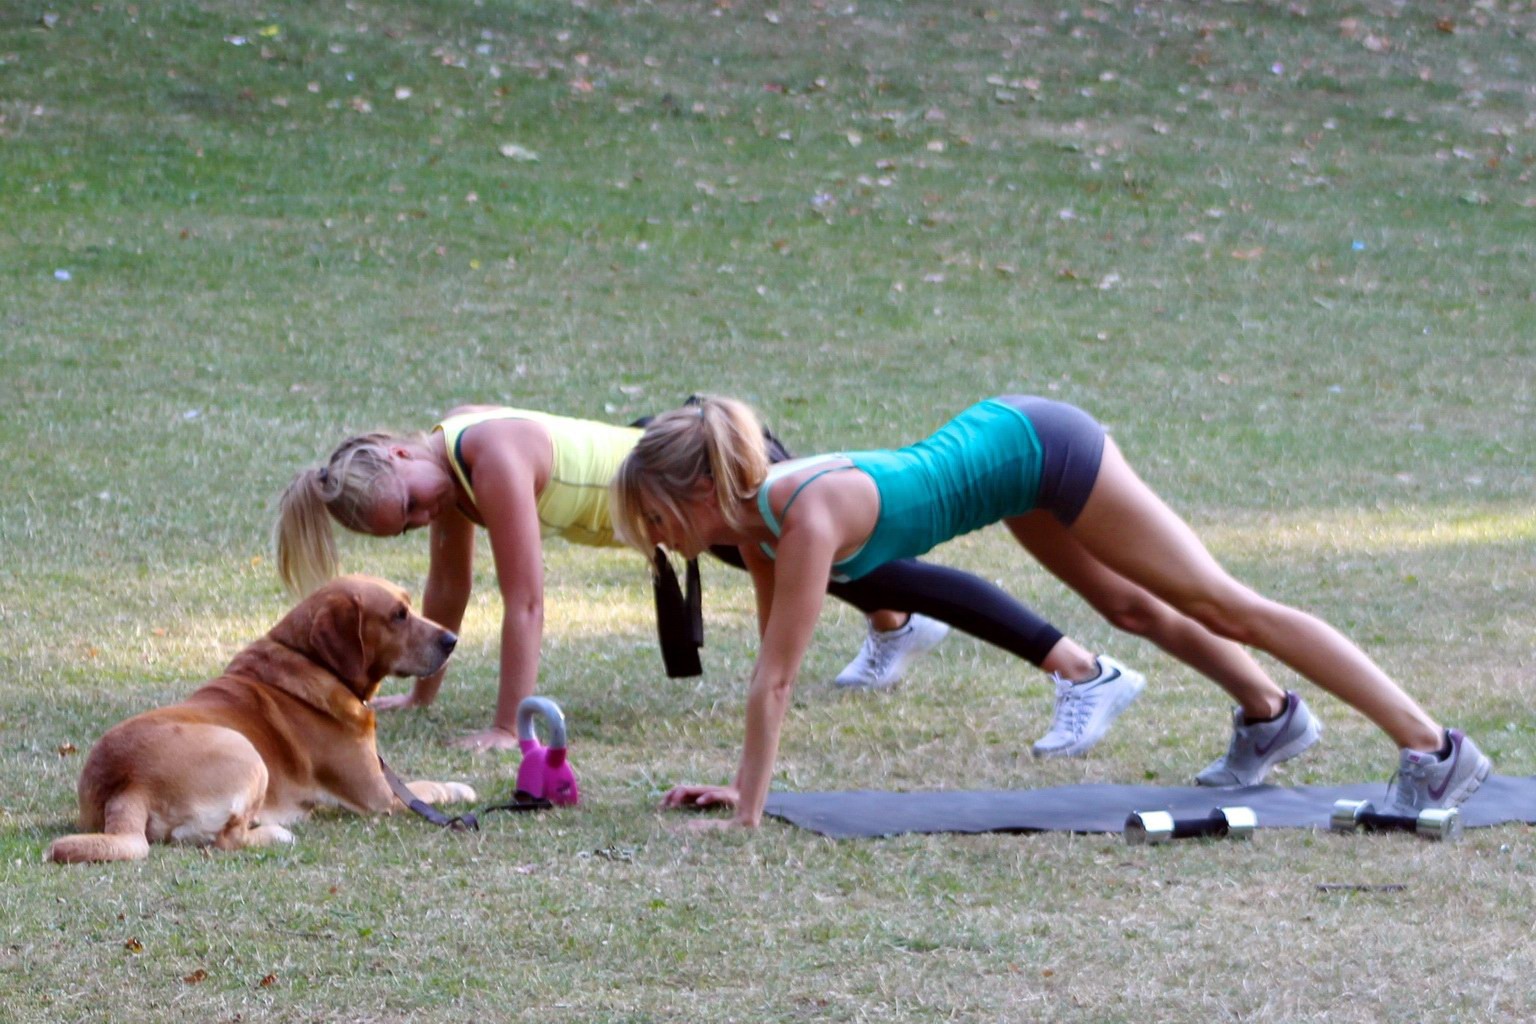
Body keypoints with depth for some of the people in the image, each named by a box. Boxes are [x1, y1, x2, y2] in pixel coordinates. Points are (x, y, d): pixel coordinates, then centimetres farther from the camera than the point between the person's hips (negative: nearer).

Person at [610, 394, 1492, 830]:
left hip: (1040, 451, -8)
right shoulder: (753, 517, -5)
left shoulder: (808, 519, -30)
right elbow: (773, 665, 5)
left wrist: (749, 812, -26)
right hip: (1008, 436, 8)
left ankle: (1436, 749, 1)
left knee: (1224, 604, -4)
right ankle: (1273, 720, 47)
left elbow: (776, 681, -29)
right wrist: (743, 782, 5)